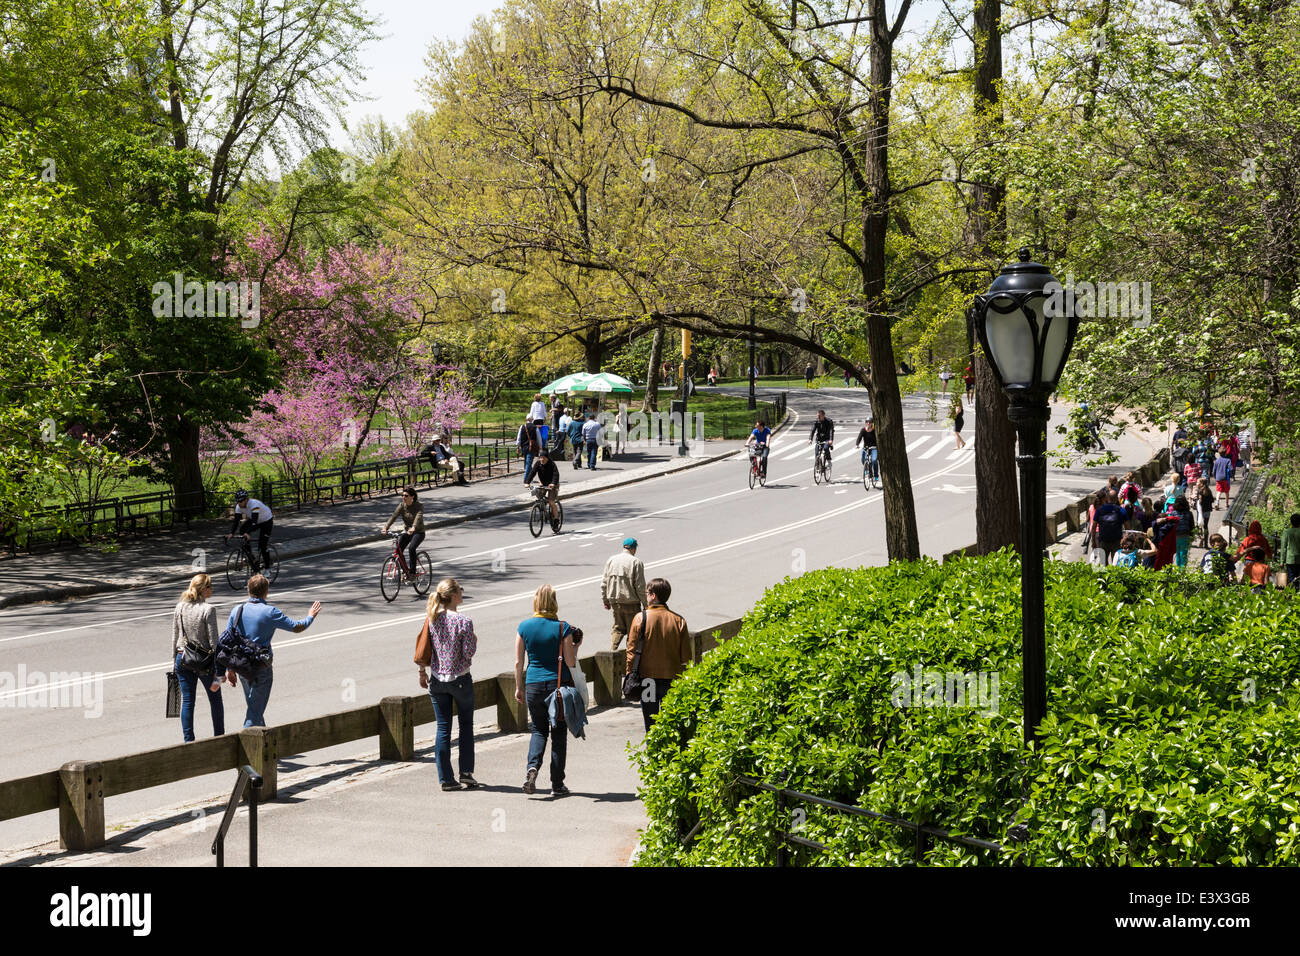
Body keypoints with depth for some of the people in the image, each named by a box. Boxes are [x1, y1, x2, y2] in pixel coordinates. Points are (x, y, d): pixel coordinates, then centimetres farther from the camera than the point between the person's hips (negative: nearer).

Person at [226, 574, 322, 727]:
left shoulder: (236, 610, 0)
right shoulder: (270, 612, -14)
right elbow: (297, 627, -5)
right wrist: (310, 616, 16)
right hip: (261, 669, -6)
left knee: (253, 706, 22)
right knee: (256, 710, -1)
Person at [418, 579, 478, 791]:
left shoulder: (431, 619, -1)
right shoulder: (463, 622, -15)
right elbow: (468, 653, -15)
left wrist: (422, 672, 13)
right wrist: (474, 641, 5)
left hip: (437, 680, 4)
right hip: (460, 679, -4)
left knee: (443, 728, 7)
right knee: (466, 725, 13)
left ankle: (446, 778, 5)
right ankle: (466, 773, 12)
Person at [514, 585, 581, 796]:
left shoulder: (524, 627, -2)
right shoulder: (562, 628, -9)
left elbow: (518, 662, 2)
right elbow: (570, 662, -8)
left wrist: (519, 688, 13)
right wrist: (576, 646, 10)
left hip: (533, 684, 2)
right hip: (559, 684, -2)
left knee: (539, 729, 17)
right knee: (558, 733, 9)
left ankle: (532, 766, -9)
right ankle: (557, 785, 11)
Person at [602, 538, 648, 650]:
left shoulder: (611, 560, 5)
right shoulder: (636, 562, -11)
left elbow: (604, 583, 8)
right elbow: (640, 586, -12)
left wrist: (606, 601, 18)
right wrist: (645, 605, -4)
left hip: (615, 602, 5)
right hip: (631, 602, -5)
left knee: (618, 628, 17)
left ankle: (612, 650, 4)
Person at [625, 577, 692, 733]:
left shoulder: (641, 618, -9)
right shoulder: (679, 621, -3)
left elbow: (632, 650, -7)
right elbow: (686, 657, 0)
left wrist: (629, 674, 2)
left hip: (647, 678, -1)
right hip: (672, 679, 1)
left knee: (651, 721, 7)